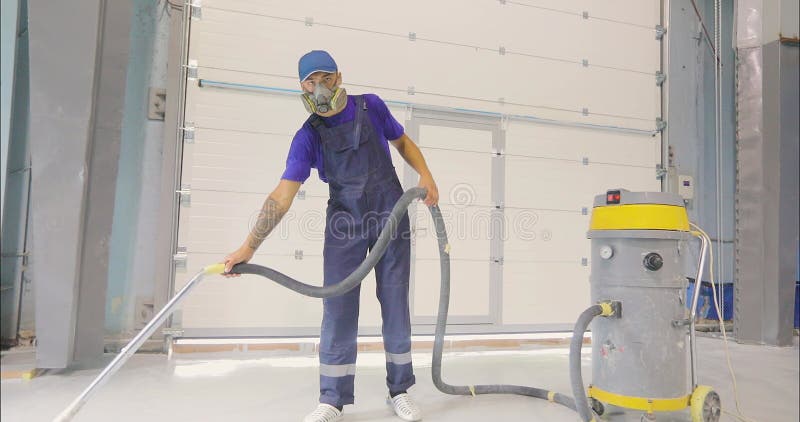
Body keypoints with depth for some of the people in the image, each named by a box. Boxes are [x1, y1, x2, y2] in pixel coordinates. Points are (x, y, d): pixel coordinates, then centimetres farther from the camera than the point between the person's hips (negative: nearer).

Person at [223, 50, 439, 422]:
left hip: (391, 214, 1)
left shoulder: (371, 107, -2)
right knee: (338, 308, -3)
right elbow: (281, 197, -10)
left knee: (395, 303, 4)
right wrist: (248, 247, -16)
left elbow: (403, 142, 15)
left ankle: (399, 391, 18)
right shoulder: (308, 136, -5)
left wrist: (425, 175, -3)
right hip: (344, 221, 0)